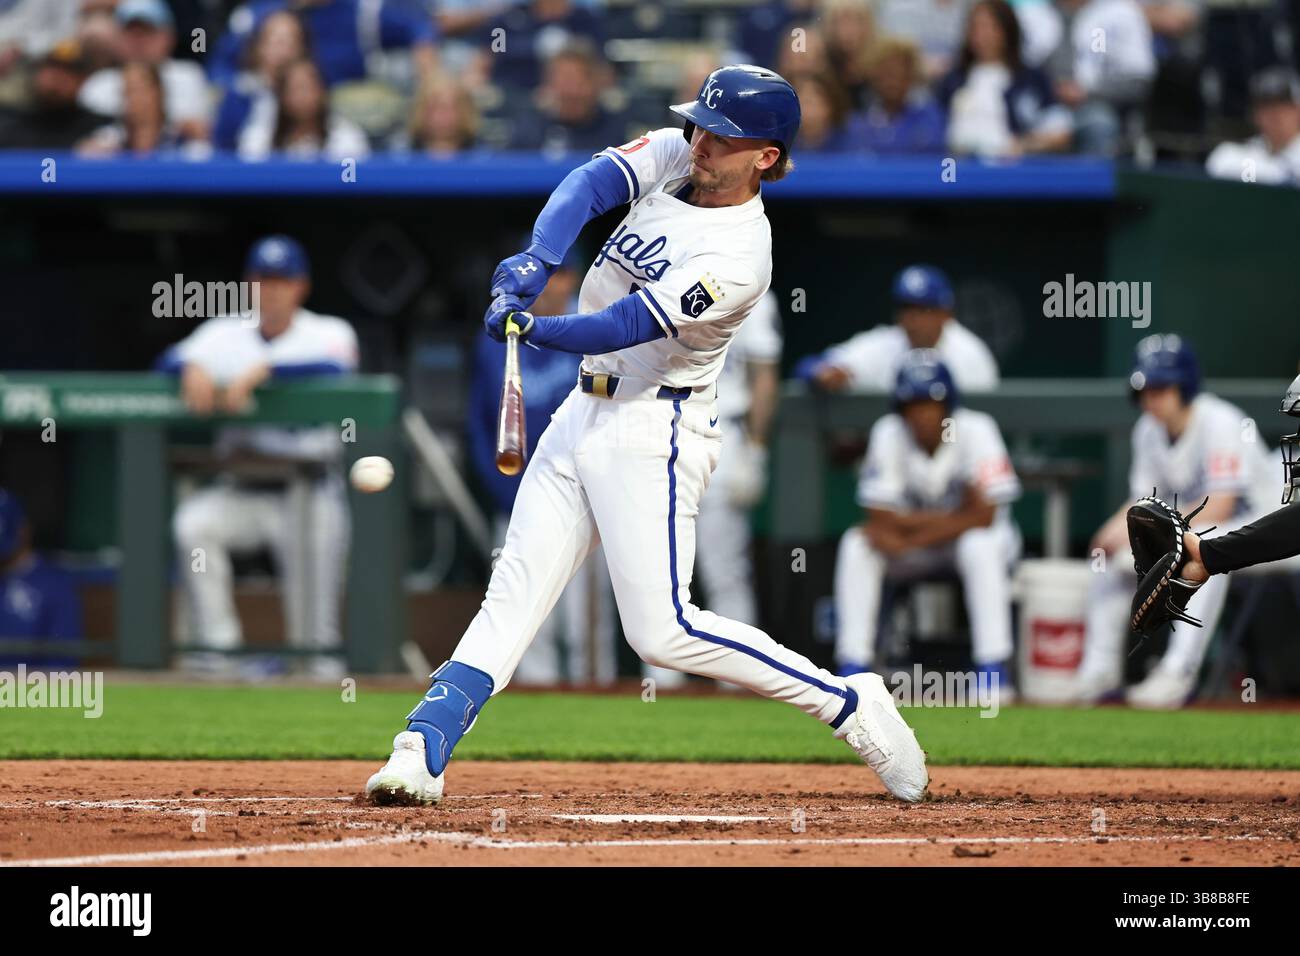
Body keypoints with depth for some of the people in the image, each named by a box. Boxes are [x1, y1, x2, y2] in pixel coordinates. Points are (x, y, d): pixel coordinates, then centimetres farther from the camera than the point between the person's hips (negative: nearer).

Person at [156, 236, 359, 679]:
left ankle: (318, 647, -13)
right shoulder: (225, 334, 11)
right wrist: (194, 368, -26)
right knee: (193, 522, -22)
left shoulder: (329, 332, -1)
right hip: (240, 489, 3)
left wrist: (261, 371, -34)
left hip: (307, 487, -3)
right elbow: (168, 362, -3)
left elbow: (332, 367, -24)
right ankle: (218, 642, -15)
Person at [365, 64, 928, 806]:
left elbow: (629, 325, -27)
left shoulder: (738, 257, -21)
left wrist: (533, 329, -38)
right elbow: (590, 184, -10)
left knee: (663, 630, -13)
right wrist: (538, 260, -27)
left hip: (652, 432, -8)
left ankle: (848, 704, -3)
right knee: (515, 592, 0)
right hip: (586, 409, 8)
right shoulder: (677, 156, 2)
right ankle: (422, 753, -6)